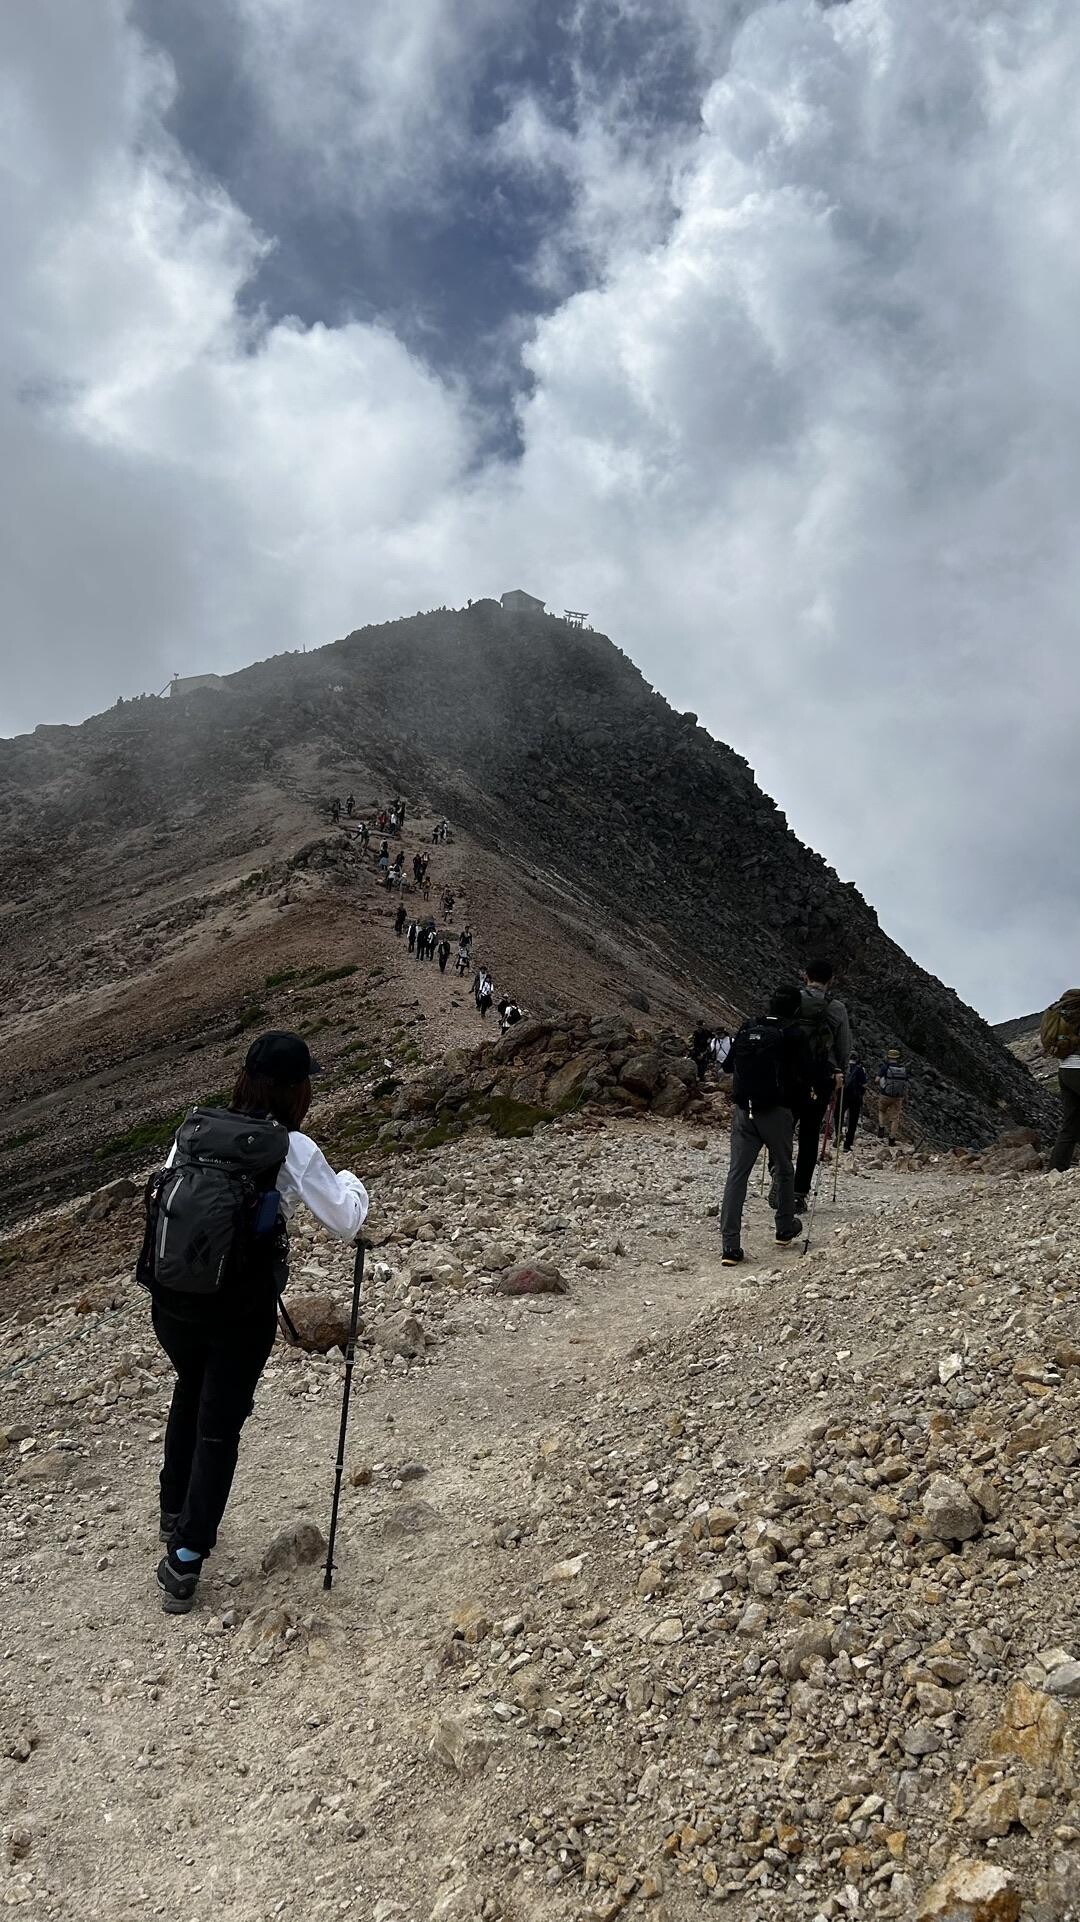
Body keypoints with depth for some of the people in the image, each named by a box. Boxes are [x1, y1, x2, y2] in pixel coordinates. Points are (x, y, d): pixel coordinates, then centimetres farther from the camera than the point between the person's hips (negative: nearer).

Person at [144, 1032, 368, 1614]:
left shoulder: (193, 1126, -4)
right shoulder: (293, 1150, -14)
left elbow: (168, 1192, 9)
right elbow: (346, 1224, -5)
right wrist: (350, 1182, 15)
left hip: (169, 1302, 5)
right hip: (238, 1313, -4)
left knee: (190, 1392, 30)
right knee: (219, 1428, 13)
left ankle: (175, 1515, 44)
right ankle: (185, 1560, 16)